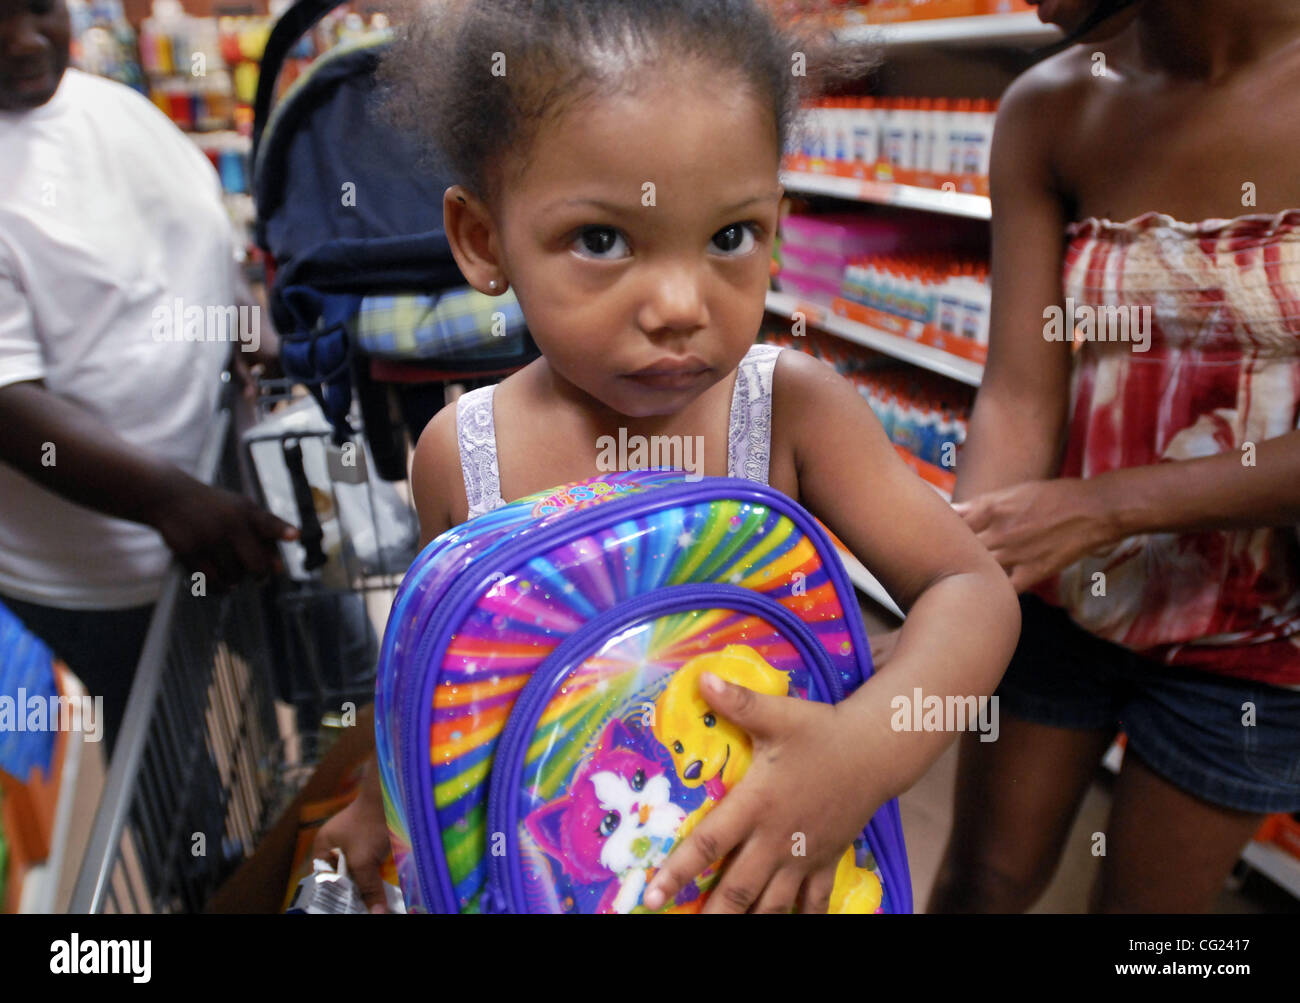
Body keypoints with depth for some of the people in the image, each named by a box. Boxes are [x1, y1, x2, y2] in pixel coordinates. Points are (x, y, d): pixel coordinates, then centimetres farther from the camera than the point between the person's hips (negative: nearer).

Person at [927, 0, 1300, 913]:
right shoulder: (1049, 110, -8)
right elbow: (1020, 395, -15)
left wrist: (1102, 507, -24)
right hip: (1058, 593, 2)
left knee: (1142, 901, 19)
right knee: (983, 878, 17)